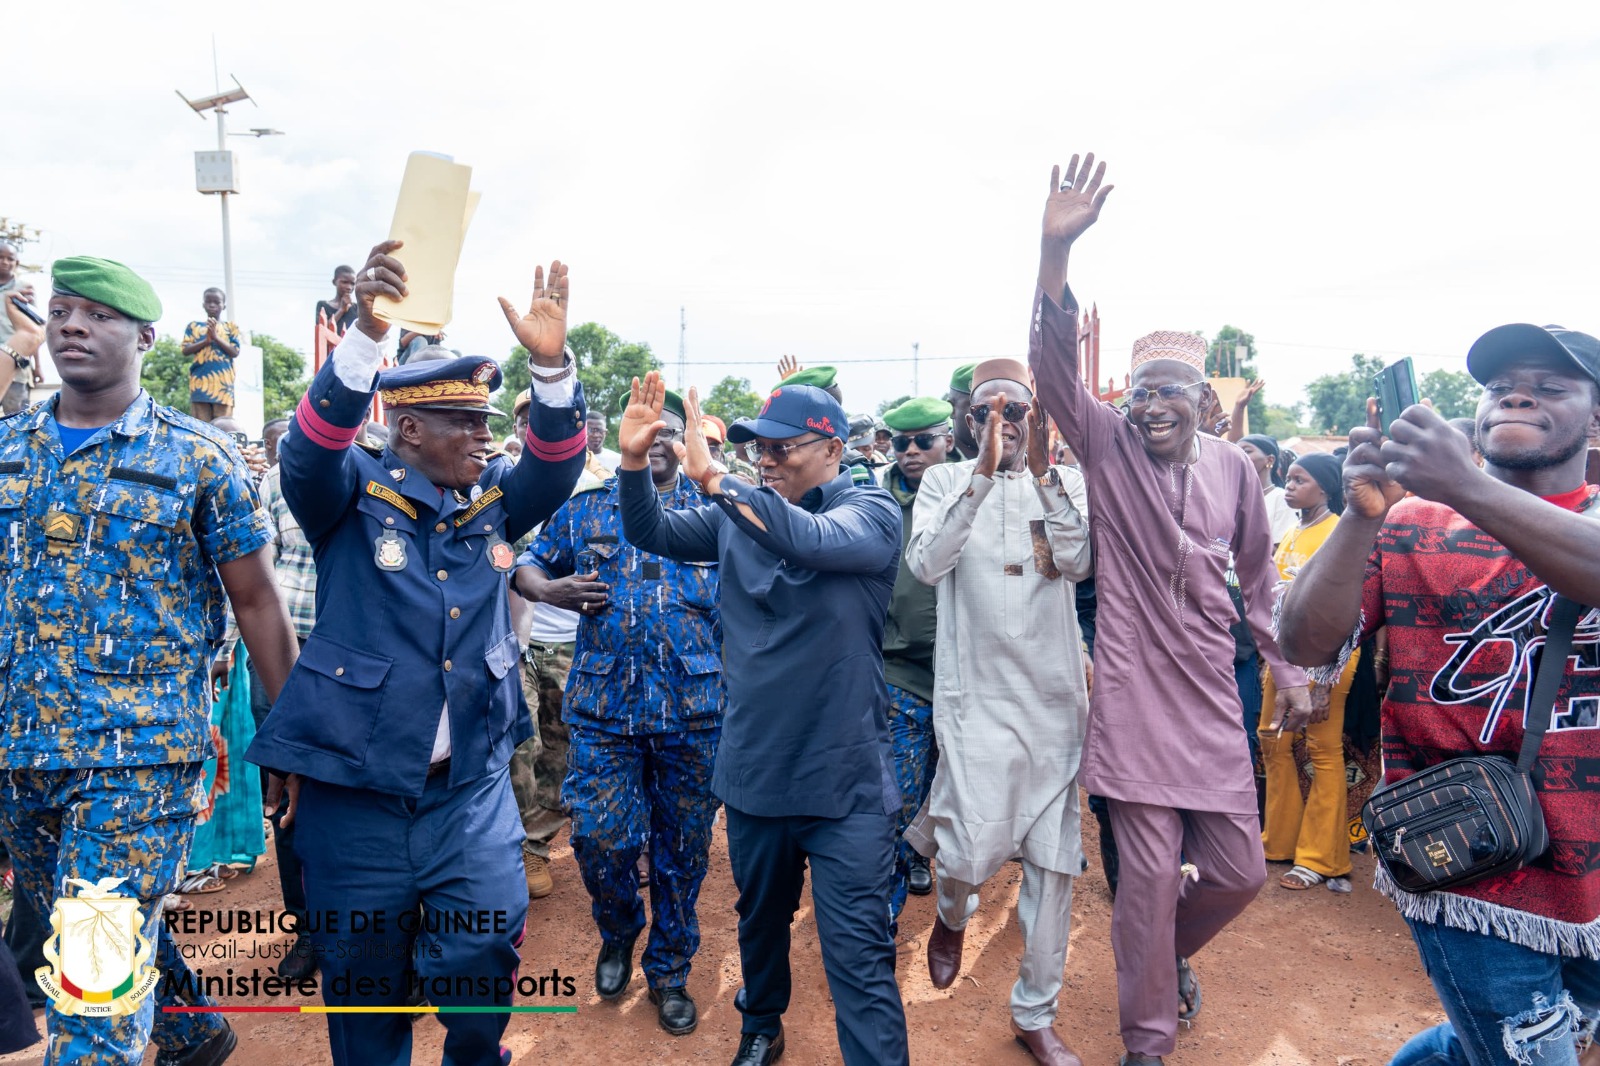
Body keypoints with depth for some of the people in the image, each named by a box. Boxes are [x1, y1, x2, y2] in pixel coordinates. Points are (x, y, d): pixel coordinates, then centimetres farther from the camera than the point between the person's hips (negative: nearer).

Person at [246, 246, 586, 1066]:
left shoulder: (493, 500, 4)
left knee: (486, 960, 3)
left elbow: (556, 463, -11)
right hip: (353, 790, -2)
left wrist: (550, 361, -29)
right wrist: (365, 333, -39)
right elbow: (308, 450, -24)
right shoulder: (352, 496, -5)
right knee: (364, 981, 12)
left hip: (472, 786, 3)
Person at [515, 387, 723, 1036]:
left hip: (694, 709, 0)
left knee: (682, 847, 10)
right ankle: (617, 934, 33)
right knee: (599, 838, 0)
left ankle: (669, 970, 31)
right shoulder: (586, 510, 8)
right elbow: (528, 565, 15)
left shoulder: (716, 509, 5)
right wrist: (550, 589, -7)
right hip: (603, 706, 1)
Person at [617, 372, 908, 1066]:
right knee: (760, 919, 26)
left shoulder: (871, 513, -11)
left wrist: (712, 478, -35)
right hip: (753, 768, 6)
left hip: (843, 779, -5)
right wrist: (635, 460, -14)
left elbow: (811, 539, -30)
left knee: (858, 955, -3)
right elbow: (653, 534, 3)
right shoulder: (738, 512, 6)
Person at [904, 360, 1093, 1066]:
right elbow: (925, 564, -15)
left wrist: (1043, 471, -21)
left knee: (1054, 859, 9)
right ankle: (953, 916, 30)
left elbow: (1077, 563, -11)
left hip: (1055, 694, 3)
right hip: (976, 695, -2)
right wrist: (983, 473, -23)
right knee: (978, 852, -9)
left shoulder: (1066, 483, 5)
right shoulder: (945, 481, 2)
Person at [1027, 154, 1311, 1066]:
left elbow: (1258, 575, 14)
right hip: (1135, 698, -4)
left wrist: (1289, 669, 13)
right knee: (1150, 873, 3)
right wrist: (1057, 251, -33)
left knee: (1240, 870, 11)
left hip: (1213, 699, 4)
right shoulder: (1109, 446, -6)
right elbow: (1055, 366, -21)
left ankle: (1170, 952, 45)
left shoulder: (1234, 468, 3)